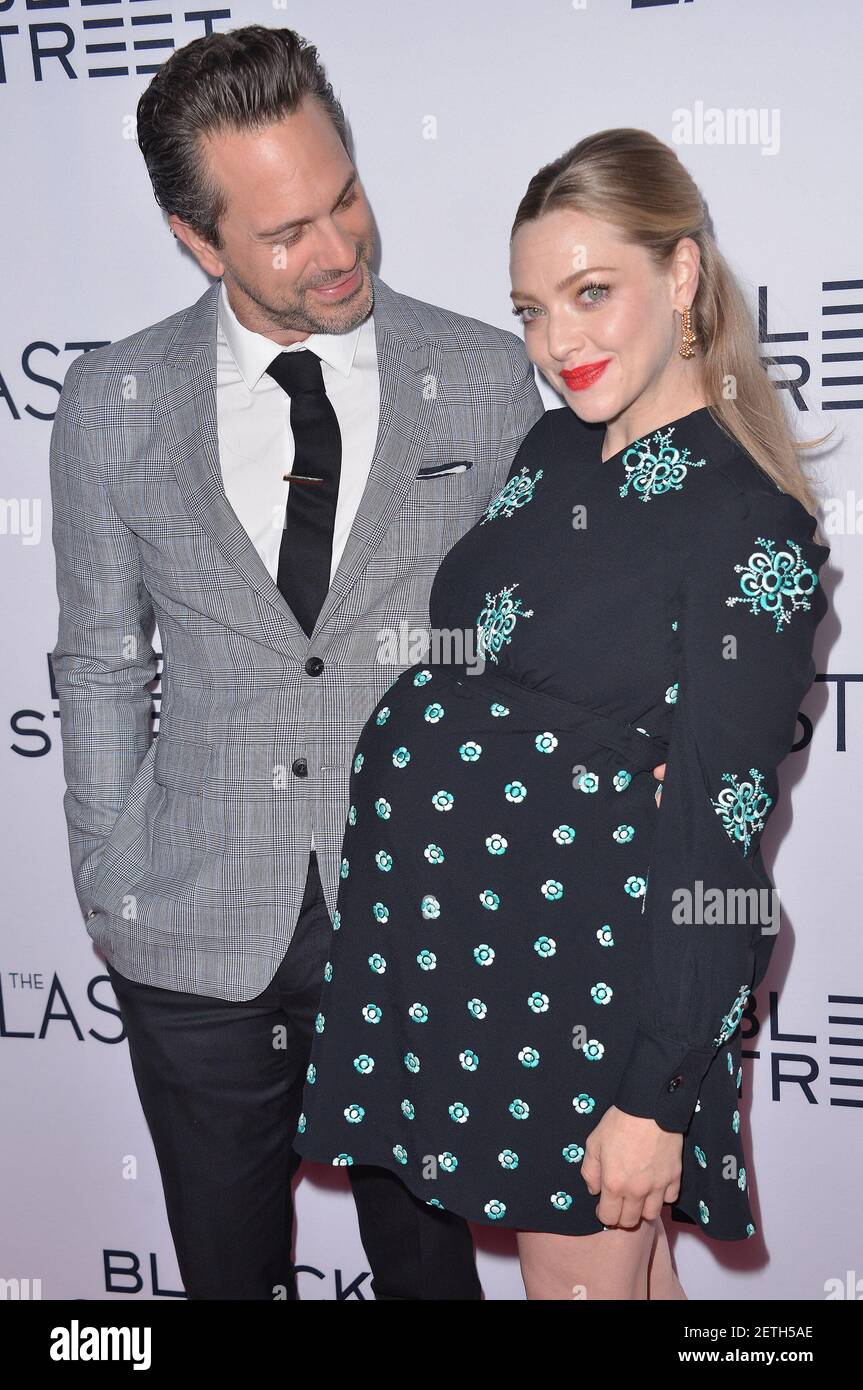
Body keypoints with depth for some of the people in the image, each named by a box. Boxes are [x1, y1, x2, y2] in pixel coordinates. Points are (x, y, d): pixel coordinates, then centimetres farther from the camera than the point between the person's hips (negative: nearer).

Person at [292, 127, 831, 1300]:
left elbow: (716, 841, -18)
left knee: (586, 1273, 11)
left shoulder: (748, 524, -17)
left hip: (583, 975, -6)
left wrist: (654, 1096, -17)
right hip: (448, 929, 6)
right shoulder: (554, 449, 5)